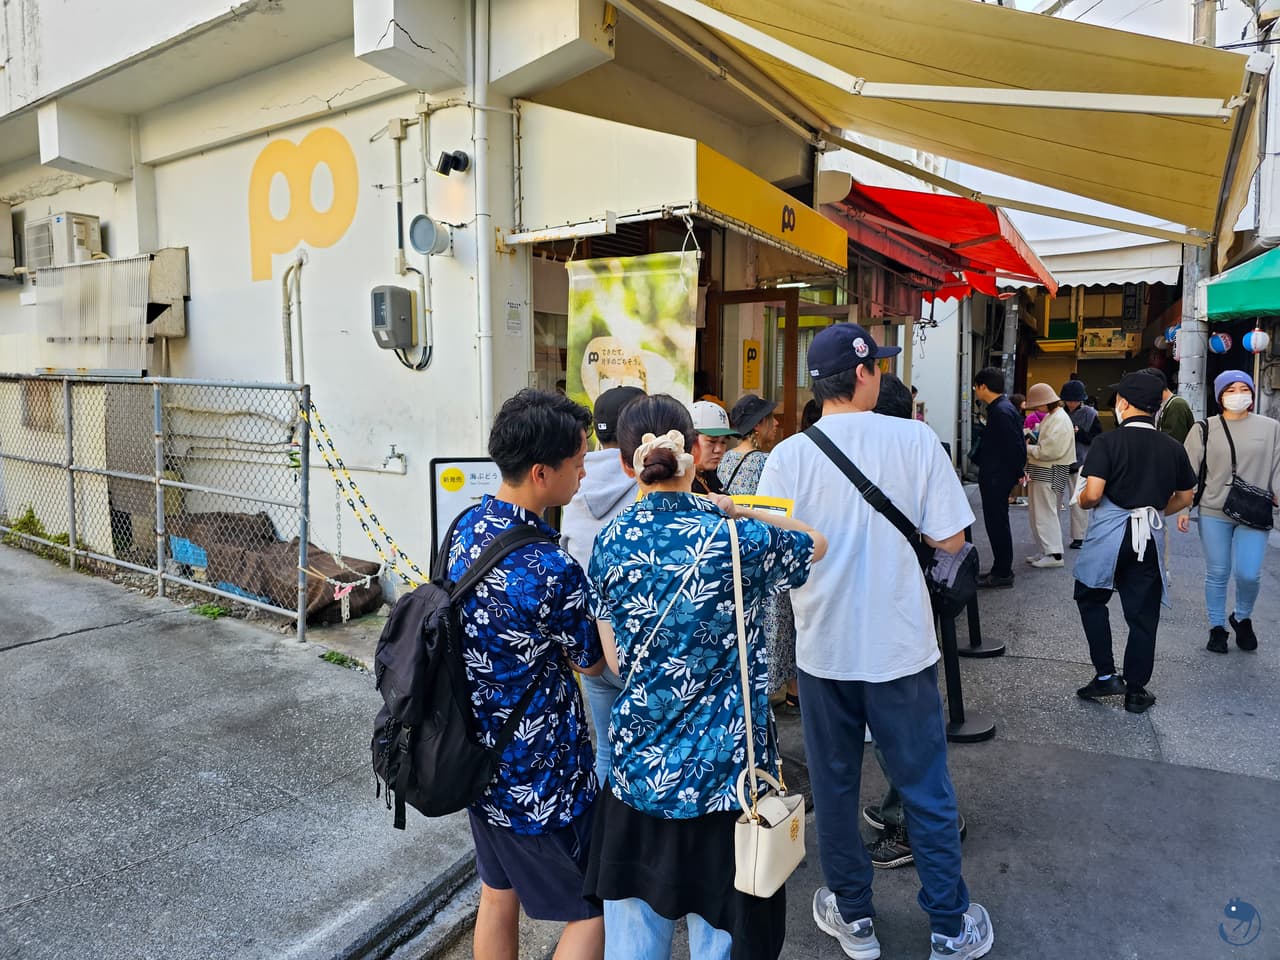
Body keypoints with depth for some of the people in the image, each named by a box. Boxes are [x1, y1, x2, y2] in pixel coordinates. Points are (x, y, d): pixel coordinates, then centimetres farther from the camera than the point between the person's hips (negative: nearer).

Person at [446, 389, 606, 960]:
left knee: (498, 893, 25)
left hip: (479, 756, 8)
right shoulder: (550, 570, -29)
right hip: (539, 775, -8)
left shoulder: (467, 526, -5)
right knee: (593, 911, 12)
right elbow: (594, 662, -11)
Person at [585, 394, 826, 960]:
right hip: (724, 772, -3)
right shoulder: (738, 540, -14)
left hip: (639, 769, 3)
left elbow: (616, 661, 1)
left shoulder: (611, 543, -6)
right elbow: (816, 543, 7)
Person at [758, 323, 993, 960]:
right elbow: (950, 539, -8)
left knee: (834, 787, 17)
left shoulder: (789, 455, -11)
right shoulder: (916, 439, -10)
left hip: (824, 649, 0)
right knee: (926, 790, 16)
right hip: (901, 646, 0)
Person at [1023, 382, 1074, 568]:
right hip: (1040, 470, 10)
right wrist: (1031, 443, 4)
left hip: (1049, 473, -10)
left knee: (1045, 512, -6)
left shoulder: (1059, 420, -17)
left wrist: (1028, 449, -11)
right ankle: (1046, 551, 22)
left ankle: (1054, 554, 0)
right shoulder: (1049, 417, 14)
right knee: (1035, 511, 14)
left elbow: (1050, 451, -23)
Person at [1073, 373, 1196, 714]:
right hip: (1150, 539, 4)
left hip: (1109, 533, -4)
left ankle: (1105, 675, 12)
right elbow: (1185, 497, 14)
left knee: (1091, 599, 16)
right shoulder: (1173, 448, 5)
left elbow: (1091, 495, -18)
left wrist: (1082, 501, 3)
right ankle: (1136, 691, 19)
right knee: (1143, 615, 10)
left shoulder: (1108, 442, -10)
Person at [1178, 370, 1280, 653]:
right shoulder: (1204, 429, 1)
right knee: (1217, 574, 6)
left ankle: (1242, 618, 24)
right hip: (1213, 513, 0)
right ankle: (1217, 628, 22)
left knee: (1249, 574, -5)